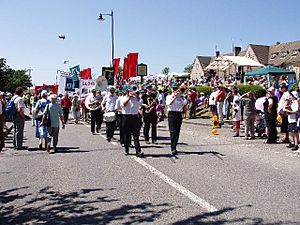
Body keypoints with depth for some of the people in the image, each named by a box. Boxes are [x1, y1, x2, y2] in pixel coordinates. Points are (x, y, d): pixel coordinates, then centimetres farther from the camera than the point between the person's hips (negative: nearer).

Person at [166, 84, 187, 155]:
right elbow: (169, 103, -13)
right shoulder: (169, 97, 7)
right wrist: (175, 96, -16)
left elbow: (185, 103, -3)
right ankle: (173, 148, -9)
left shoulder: (180, 97, 14)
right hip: (172, 114, -3)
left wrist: (181, 95, -9)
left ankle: (174, 147, 11)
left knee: (177, 132, 3)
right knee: (173, 131, -10)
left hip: (179, 114, 3)